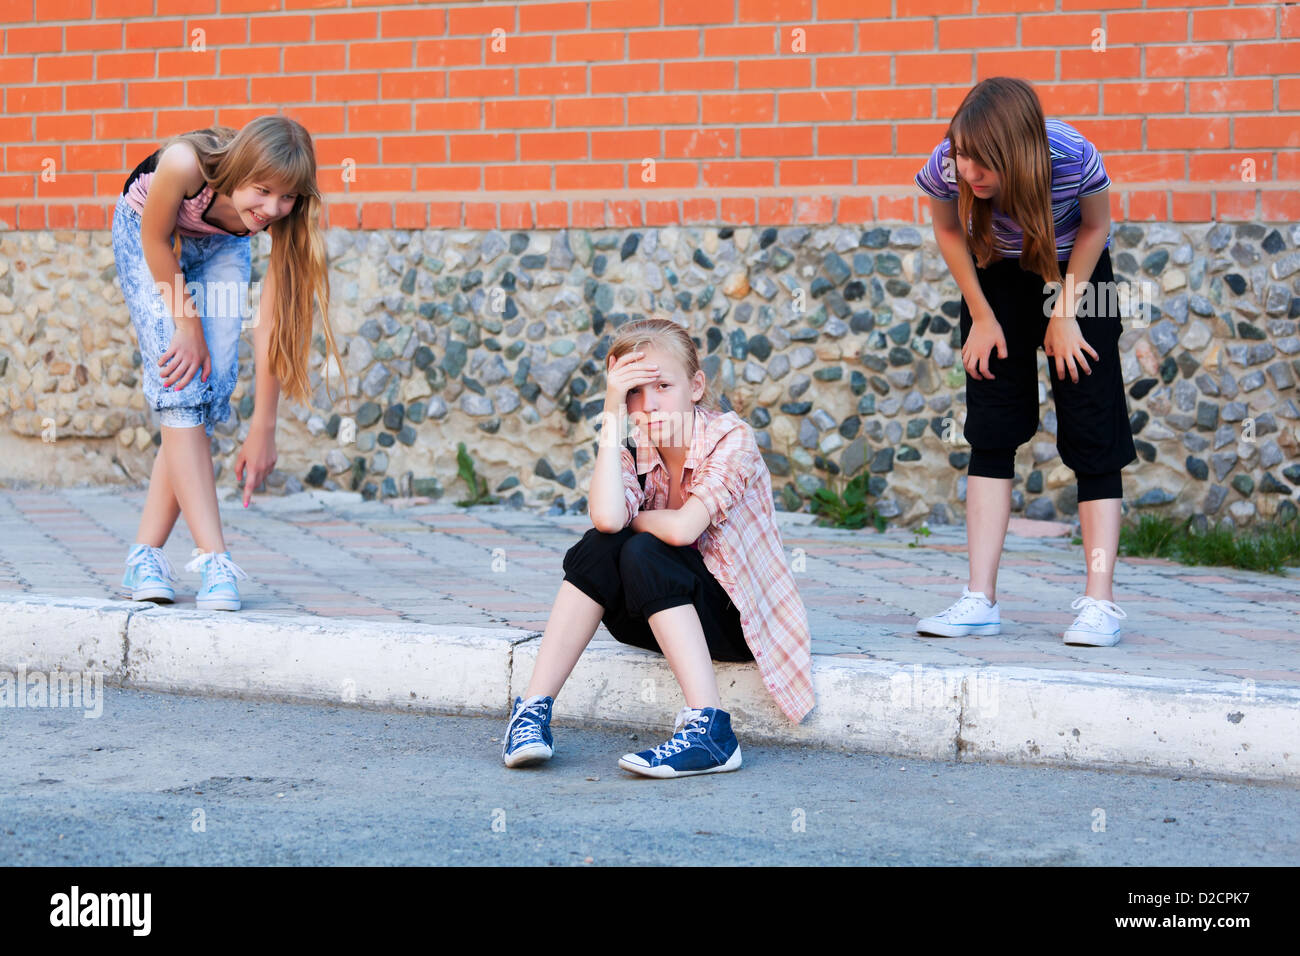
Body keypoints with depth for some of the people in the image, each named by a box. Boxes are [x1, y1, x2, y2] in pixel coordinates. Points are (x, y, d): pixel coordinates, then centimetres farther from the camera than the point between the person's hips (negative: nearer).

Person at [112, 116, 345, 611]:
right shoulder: (185, 163, -42)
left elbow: (272, 323, -27)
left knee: (210, 388, -10)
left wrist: (262, 430, -26)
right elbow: (156, 240, -22)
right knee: (179, 387, -17)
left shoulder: (284, 216, -32)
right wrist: (187, 324, -18)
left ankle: (146, 556, -3)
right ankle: (213, 561, -23)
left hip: (220, 245, 3)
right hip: (145, 234, -3)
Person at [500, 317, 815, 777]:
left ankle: (708, 729, -36)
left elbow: (682, 528, -31)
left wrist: (630, 518, -11)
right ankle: (533, 709, -19)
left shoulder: (731, 438, -16)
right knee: (601, 546, -21)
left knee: (644, 553, -29)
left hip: (742, 618, -5)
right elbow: (607, 518, -25)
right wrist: (611, 416, -22)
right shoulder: (634, 452, -2)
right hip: (668, 611, 5)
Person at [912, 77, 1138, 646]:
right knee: (991, 429, -5)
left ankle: (1099, 604, -7)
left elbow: (1094, 229, -14)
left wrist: (1065, 314, -13)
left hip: (1076, 275, -2)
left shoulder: (1075, 159, -36)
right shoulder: (946, 167, -30)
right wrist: (982, 316, -5)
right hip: (997, 275, 2)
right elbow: (948, 230, -6)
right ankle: (980, 600, -6)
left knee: (1092, 433, -8)